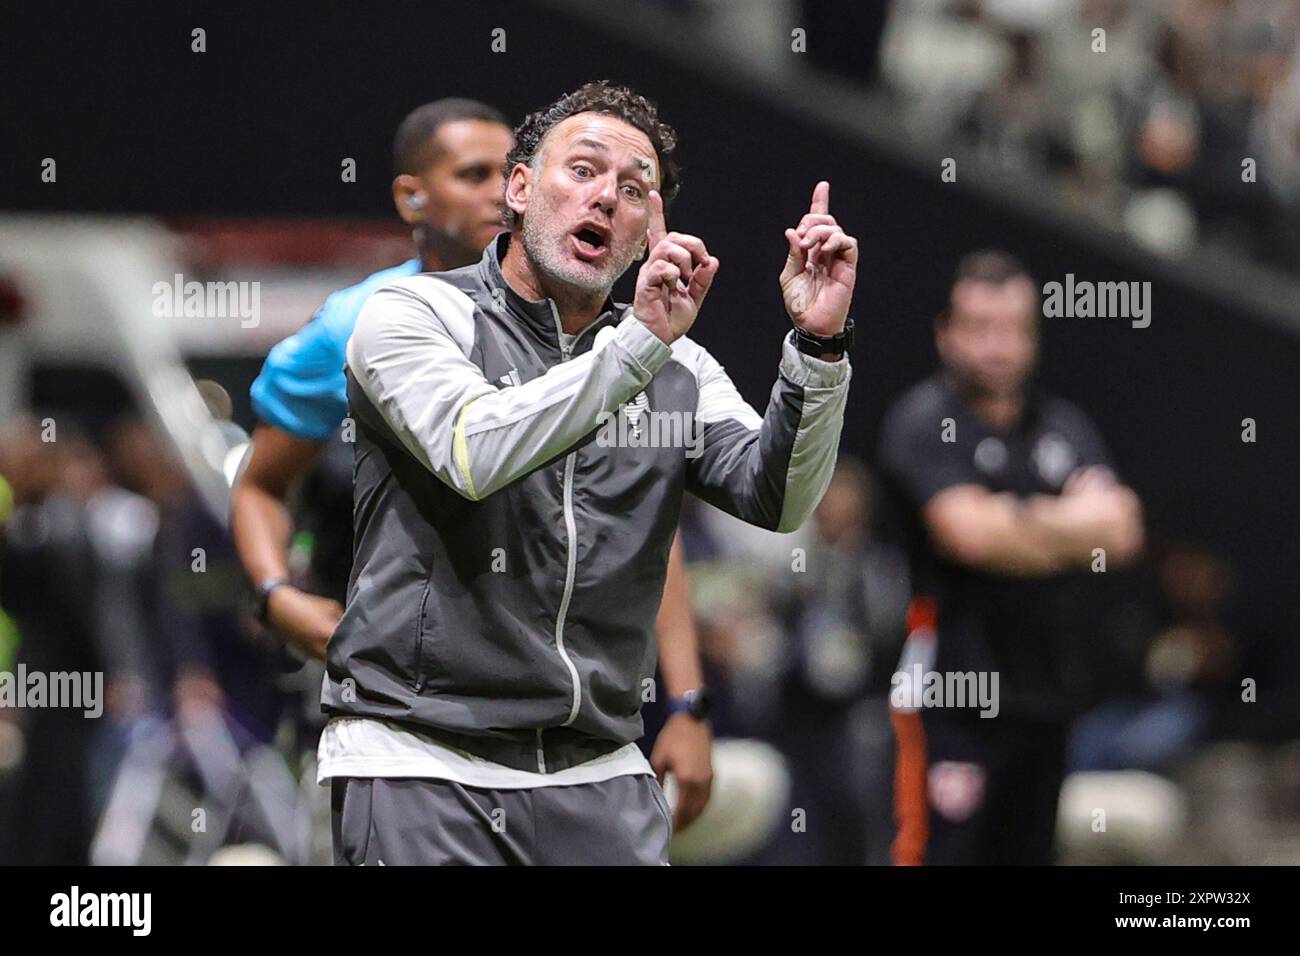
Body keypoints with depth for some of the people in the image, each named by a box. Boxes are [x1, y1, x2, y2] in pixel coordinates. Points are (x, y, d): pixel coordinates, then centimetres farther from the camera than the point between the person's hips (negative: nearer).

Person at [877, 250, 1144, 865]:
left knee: (1027, 853, 10)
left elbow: (1121, 534, 0)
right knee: (943, 851, -13)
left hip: (1048, 694, 6)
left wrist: (1017, 522, -11)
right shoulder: (923, 422, -3)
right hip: (955, 696, -6)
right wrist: (1073, 526, -4)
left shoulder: (1064, 427, 14)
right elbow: (967, 532, -18)